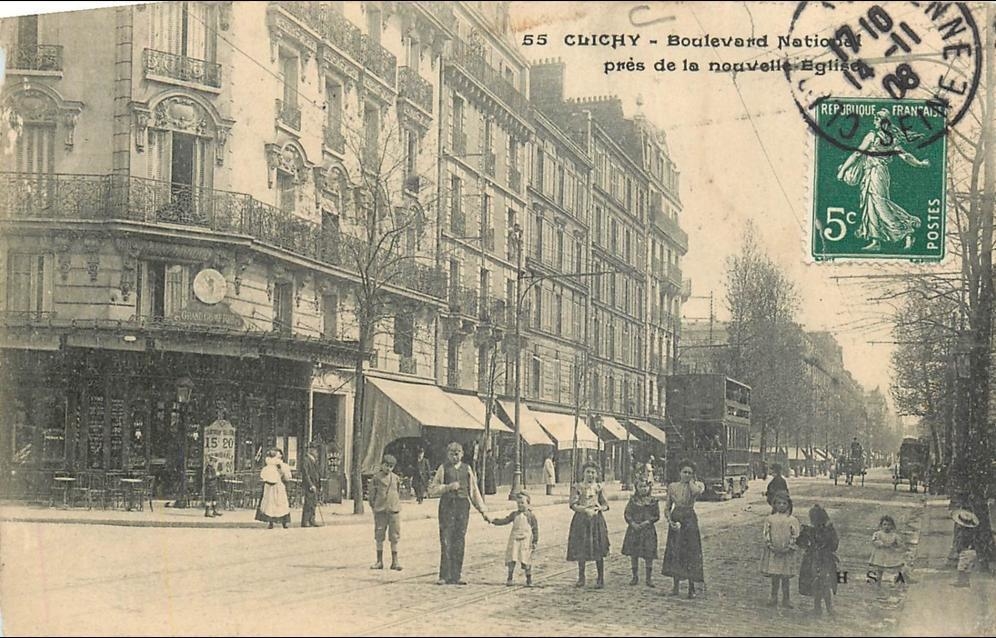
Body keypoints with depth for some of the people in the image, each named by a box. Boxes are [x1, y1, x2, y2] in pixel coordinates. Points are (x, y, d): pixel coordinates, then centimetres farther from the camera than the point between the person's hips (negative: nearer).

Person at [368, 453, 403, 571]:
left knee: (394, 537, 1)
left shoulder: (396, 478, 8)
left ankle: (395, 561, 6)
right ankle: (379, 561, 13)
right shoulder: (376, 478, 1)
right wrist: (373, 507, 3)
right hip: (380, 510, -1)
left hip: (394, 510, 1)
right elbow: (371, 494, 5)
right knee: (379, 536, 4)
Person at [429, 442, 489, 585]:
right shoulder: (443, 468, 6)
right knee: (446, 541, -5)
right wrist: (448, 487, -11)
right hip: (447, 505, -3)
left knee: (460, 541, 3)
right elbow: (432, 489, 3)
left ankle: (456, 576, 8)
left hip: (463, 505, 3)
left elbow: (474, 491, 16)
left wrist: (482, 510, 13)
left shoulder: (467, 469, 14)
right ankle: (445, 576, -2)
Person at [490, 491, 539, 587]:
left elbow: (535, 529, -1)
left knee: (526, 561, 1)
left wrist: (535, 541, -4)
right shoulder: (514, 514, 9)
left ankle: (529, 580, 13)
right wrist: (494, 521, -7)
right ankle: (509, 578, 10)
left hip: (526, 540, -3)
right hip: (514, 539, 3)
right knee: (511, 559, 1)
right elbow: (505, 520, 6)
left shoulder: (530, 515, -2)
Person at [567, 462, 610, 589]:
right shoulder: (577, 488, 4)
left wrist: (599, 508, -13)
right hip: (581, 520, 0)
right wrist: (585, 509, -19)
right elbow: (573, 504, -5)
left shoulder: (599, 488, 8)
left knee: (598, 551, -1)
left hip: (597, 520, 0)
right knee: (580, 551, 1)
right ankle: (581, 578, 14)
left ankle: (601, 579, 8)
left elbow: (606, 505, 7)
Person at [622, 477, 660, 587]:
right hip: (634, 529, 1)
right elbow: (626, 514, 4)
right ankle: (635, 577, 17)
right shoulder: (633, 500, 4)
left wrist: (648, 521, -12)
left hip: (648, 529, -1)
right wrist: (632, 523, -12)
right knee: (633, 554, 5)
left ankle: (649, 578, 7)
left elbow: (657, 516, 4)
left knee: (649, 555, -3)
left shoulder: (653, 500, 2)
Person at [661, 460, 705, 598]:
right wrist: (670, 520, -8)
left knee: (691, 553, -4)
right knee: (674, 552, 5)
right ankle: (676, 585, 14)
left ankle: (691, 587, 1)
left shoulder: (696, 485, 1)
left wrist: (691, 481, -7)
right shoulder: (672, 486, 7)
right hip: (675, 520, 3)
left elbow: (697, 491, -26)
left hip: (689, 520, -3)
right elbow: (667, 507, 9)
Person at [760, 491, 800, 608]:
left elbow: (795, 536, -4)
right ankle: (774, 598, 18)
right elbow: (766, 534, 1)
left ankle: (785, 599, 16)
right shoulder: (770, 519, 2)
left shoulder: (792, 520, -3)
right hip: (773, 552, 1)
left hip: (787, 553, -1)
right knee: (774, 576, 6)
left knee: (785, 577, 5)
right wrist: (770, 546, -11)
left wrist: (788, 548, -13)